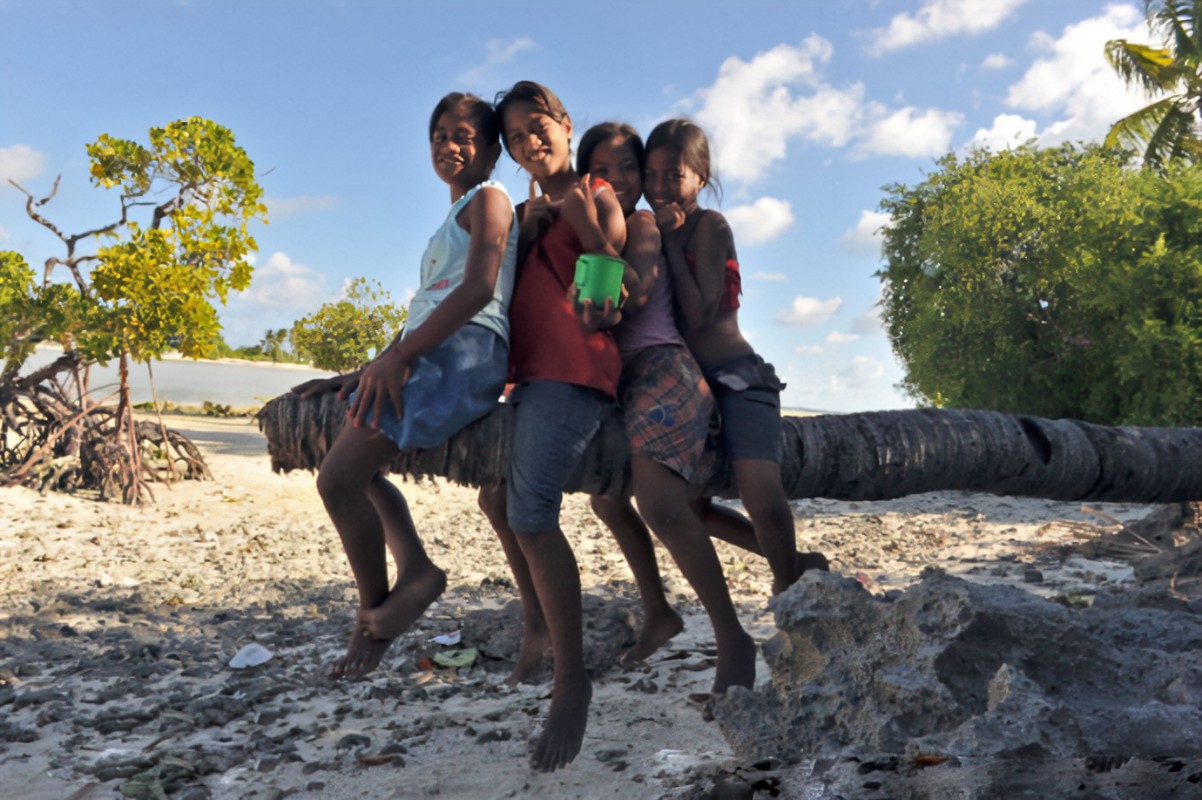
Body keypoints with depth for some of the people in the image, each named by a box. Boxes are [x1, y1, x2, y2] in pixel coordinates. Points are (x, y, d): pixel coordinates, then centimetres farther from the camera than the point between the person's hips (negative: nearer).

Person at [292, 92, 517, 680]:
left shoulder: (489, 198, 3)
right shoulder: (454, 221, 31)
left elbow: (479, 288, -15)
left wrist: (397, 355, -21)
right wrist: (361, 374, 19)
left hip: (465, 351, -11)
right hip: (430, 353, 11)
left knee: (337, 478, -16)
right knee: (356, 468, 19)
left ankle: (372, 616, -1)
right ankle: (415, 569, 10)